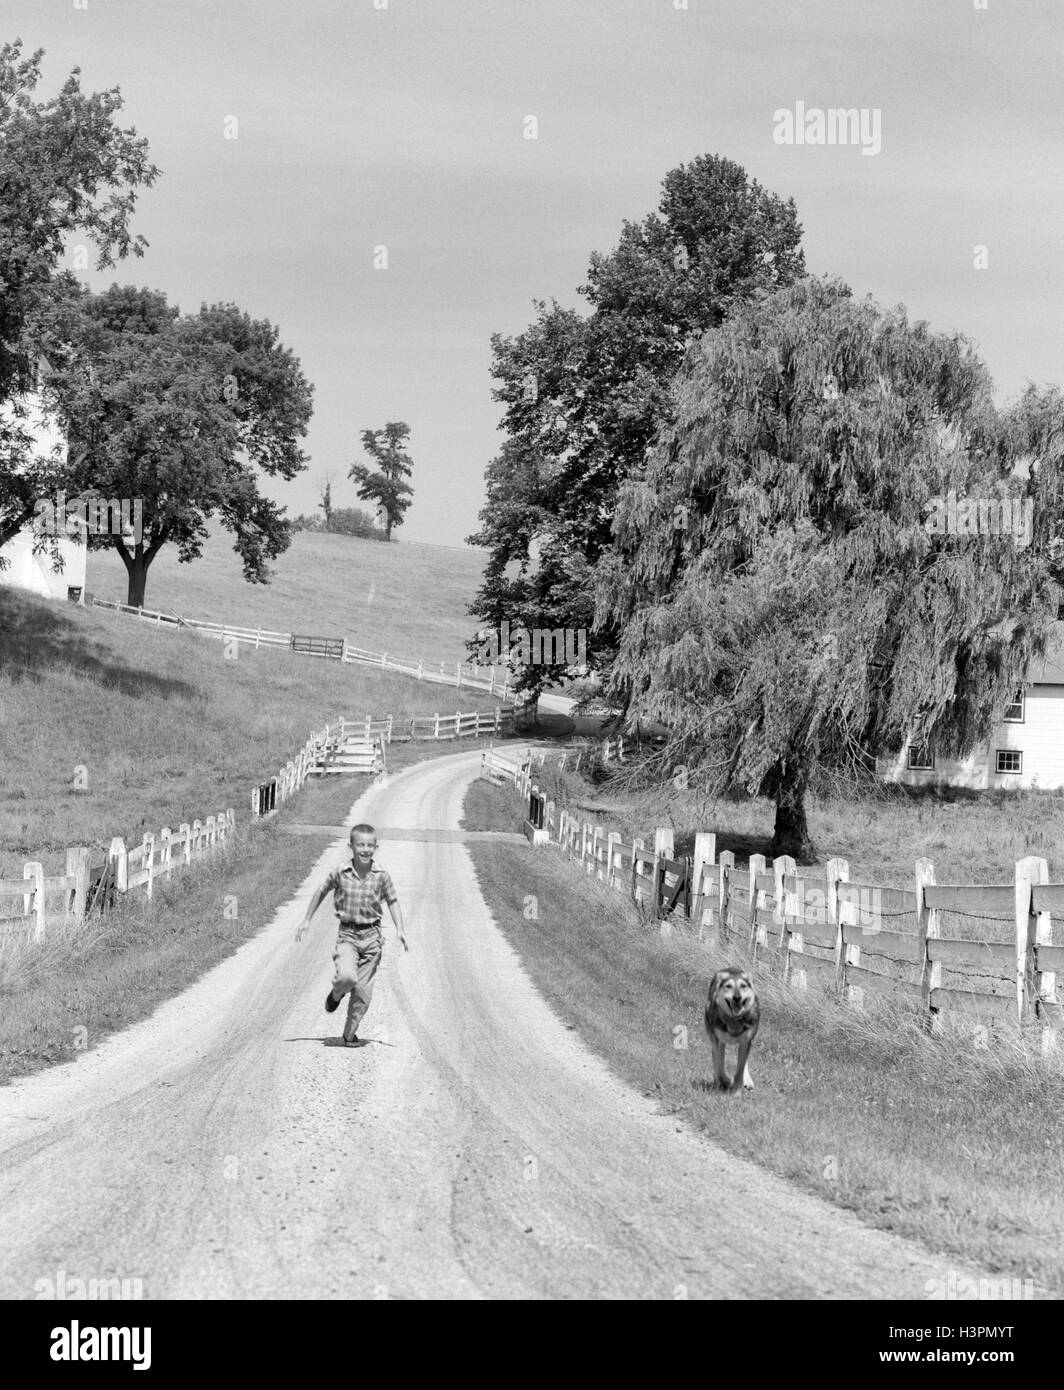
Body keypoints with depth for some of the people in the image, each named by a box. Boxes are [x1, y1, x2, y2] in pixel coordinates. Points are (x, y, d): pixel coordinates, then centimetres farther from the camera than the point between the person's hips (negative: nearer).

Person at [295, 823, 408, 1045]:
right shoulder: (341, 872, -7)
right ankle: (336, 994, 11)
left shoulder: (381, 874, -6)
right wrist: (307, 919, 13)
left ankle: (350, 1032, 22)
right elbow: (321, 892, 10)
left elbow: (392, 901, 7)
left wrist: (400, 929, -5)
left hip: (371, 935, 1)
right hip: (347, 934, -1)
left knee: (363, 991, 4)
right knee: (347, 977, -25)